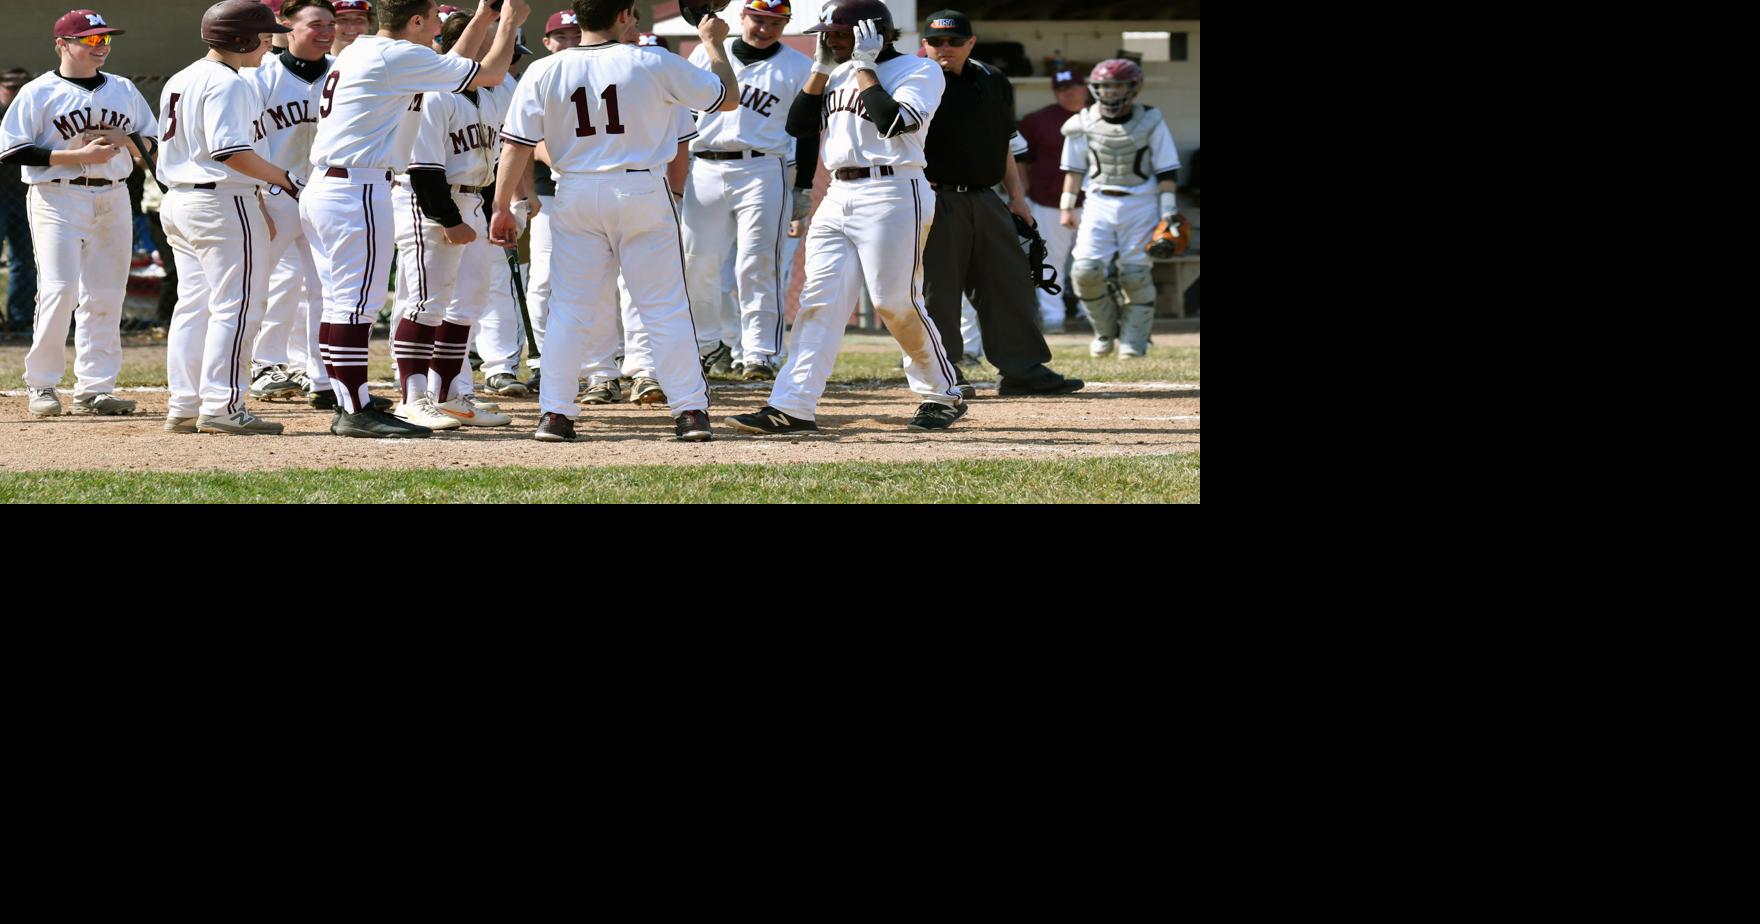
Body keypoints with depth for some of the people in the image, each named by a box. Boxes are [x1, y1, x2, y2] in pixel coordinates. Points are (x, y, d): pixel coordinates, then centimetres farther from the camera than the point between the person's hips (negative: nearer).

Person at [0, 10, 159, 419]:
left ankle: (94, 389, 7)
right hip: (57, 197, -5)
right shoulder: (38, 93, -3)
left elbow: (153, 141, 18)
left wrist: (124, 139, -5)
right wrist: (77, 156, -17)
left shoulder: (124, 90, 13)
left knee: (105, 295, 3)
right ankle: (41, 385, -3)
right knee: (60, 290, -14)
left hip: (113, 198, 5)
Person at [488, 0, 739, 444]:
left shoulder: (544, 73, -2)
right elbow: (728, 97, 2)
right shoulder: (654, 65, -6)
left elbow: (516, 145, -3)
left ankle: (555, 413, 2)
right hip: (643, 191, -2)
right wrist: (713, 42, 16)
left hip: (576, 195, 2)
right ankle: (690, 411, 3)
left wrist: (502, 208, 4)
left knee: (571, 307, 8)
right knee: (666, 305, 4)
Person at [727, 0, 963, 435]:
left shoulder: (920, 71, -4)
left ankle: (942, 396, 12)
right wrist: (822, 67, 8)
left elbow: (893, 122, -19)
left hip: (892, 196, -7)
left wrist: (864, 66, -11)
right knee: (819, 299, -2)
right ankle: (793, 407, -8)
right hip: (838, 198, 7)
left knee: (896, 302, -6)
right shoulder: (839, 75, 18)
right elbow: (798, 125, 13)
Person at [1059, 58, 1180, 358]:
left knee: (1136, 274, -4)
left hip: (1141, 204, -2)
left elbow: (1166, 169, 1)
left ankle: (1134, 339, 10)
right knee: (1085, 271, -9)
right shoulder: (1084, 124, 2)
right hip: (1099, 202, 2)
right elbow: (1075, 167, 11)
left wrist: (1168, 210, -4)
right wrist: (1066, 205, 7)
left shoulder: (1151, 122, -2)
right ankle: (1106, 330, 13)